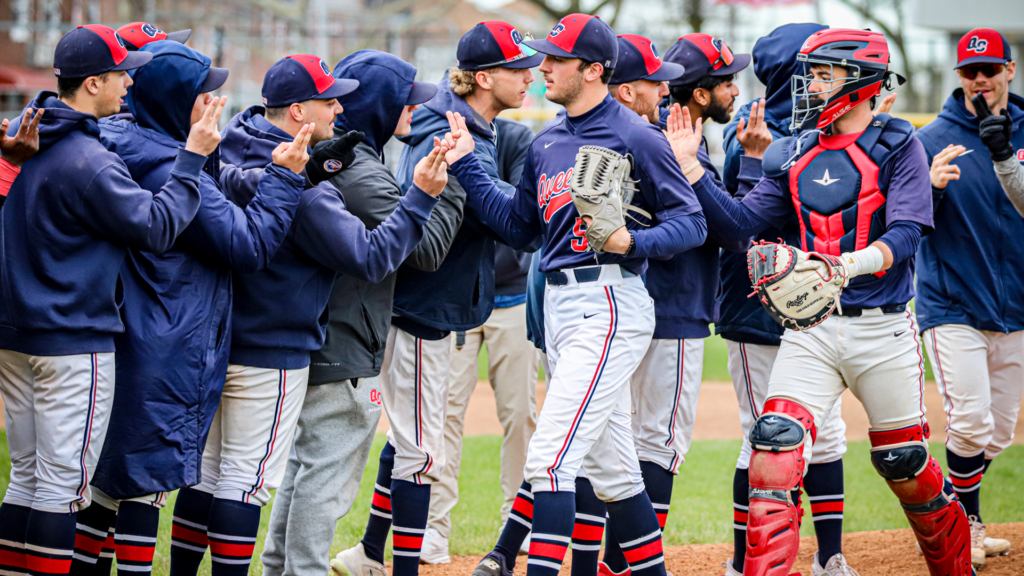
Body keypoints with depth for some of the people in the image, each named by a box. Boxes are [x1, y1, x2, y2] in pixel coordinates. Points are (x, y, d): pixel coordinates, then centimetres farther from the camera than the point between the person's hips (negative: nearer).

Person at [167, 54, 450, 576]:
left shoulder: (232, 149, 1)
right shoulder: (305, 190, -24)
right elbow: (371, 258, -20)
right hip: (272, 353, -8)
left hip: (213, 338, 8)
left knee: (206, 469, 15)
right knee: (246, 478, -2)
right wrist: (422, 195, -17)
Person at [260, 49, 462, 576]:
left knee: (305, 465, 20)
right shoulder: (360, 173, -20)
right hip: (344, 355, -10)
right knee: (328, 476, -4)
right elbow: (427, 248, -19)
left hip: (309, 342, 10)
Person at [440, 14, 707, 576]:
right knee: (611, 466, 15)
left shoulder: (634, 137, -10)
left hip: (608, 305, -8)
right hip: (558, 307, 8)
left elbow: (691, 222, -9)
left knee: (550, 455, -15)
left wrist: (632, 241, -25)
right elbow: (517, 226, 18)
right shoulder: (546, 143, 14)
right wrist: (466, 166, 11)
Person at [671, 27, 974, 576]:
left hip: (882, 329, -4)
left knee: (904, 466, 8)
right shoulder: (796, 155, 11)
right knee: (774, 451, -13)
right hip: (810, 327, 4)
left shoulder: (897, 145, -4)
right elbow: (743, 220, 6)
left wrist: (847, 266, -33)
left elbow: (904, 235, -15)